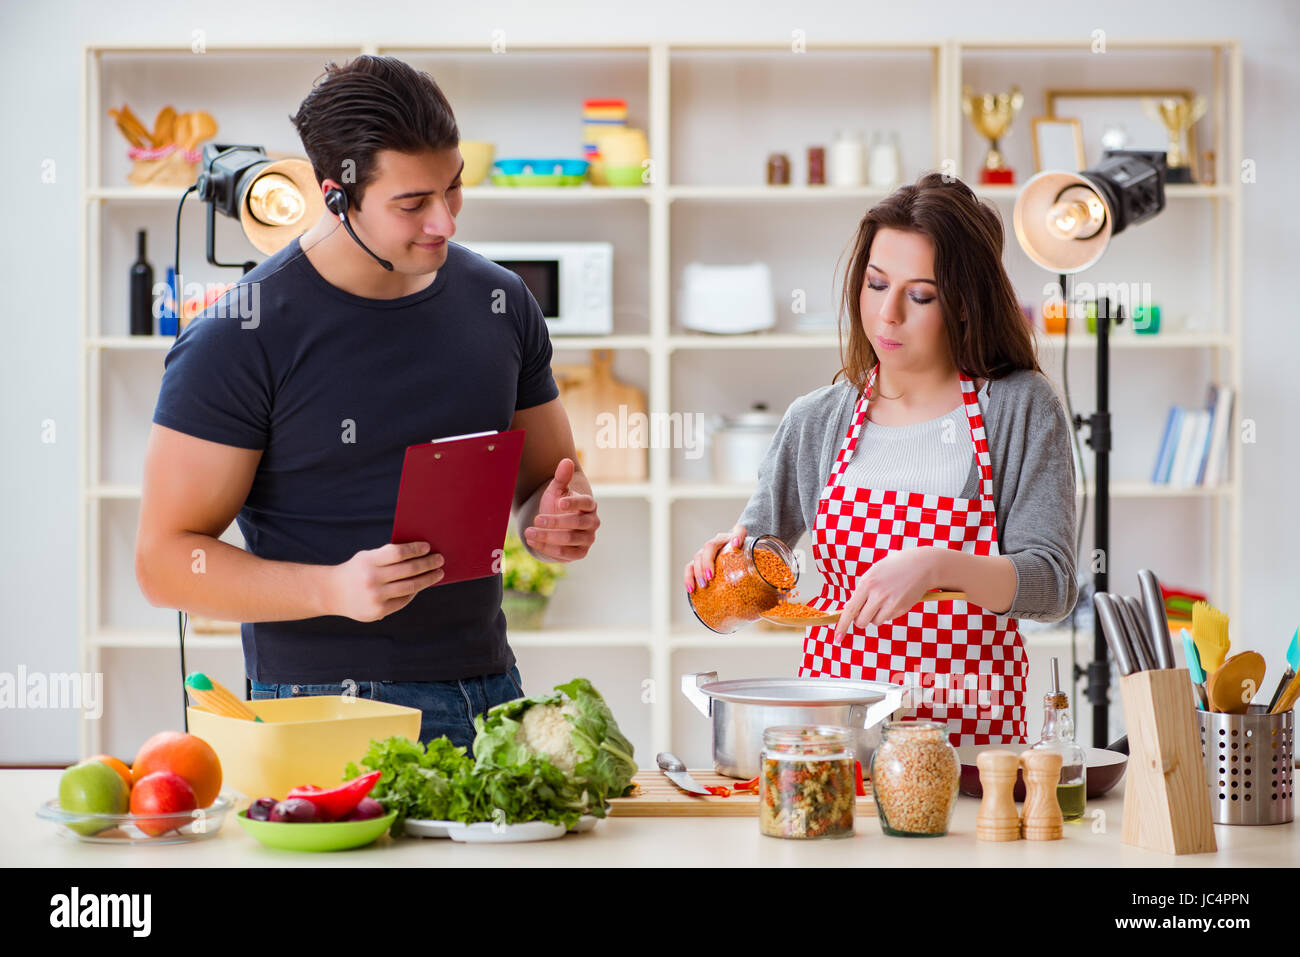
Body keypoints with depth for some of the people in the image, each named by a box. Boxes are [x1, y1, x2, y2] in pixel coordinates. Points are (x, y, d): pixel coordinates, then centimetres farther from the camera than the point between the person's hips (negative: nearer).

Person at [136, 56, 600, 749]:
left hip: (490, 687, 5)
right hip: (326, 707, -5)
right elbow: (164, 561, -11)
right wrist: (333, 589, -25)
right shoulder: (238, 339, -10)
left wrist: (558, 518, -5)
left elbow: (547, 478, 20)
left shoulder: (500, 302, 7)